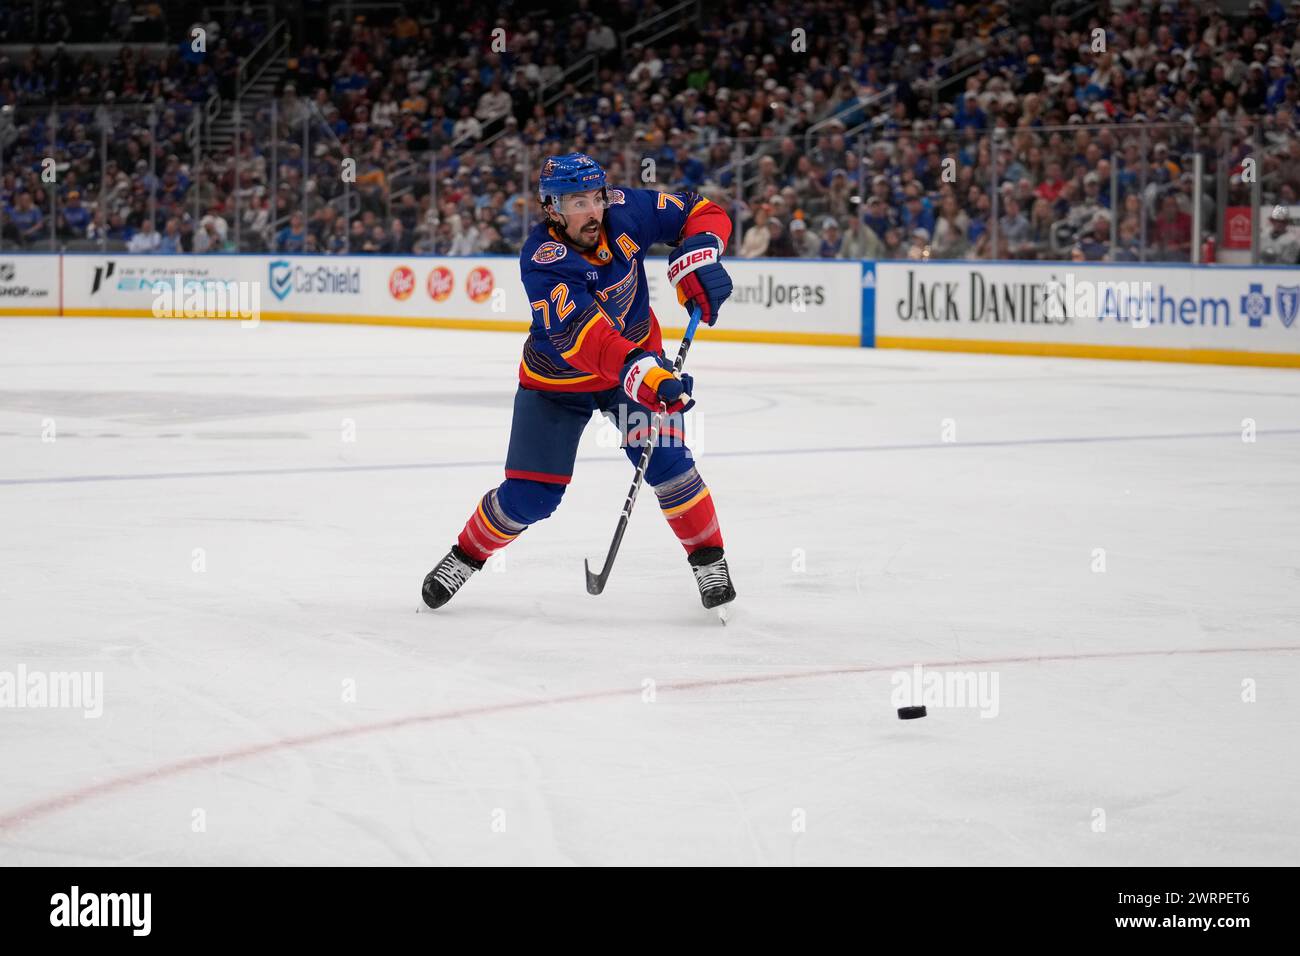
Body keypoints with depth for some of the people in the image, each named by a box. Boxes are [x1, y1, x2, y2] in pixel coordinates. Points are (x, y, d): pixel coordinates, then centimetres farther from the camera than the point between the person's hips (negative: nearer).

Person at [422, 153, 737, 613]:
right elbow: (581, 336, -46)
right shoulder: (543, 261, -33)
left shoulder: (624, 211, -20)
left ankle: (709, 560, -2)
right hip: (556, 381, -2)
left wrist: (697, 257, -28)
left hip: (639, 353, 3)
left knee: (664, 459, -17)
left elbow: (704, 213, -7)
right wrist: (646, 377, -59)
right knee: (529, 497, -2)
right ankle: (465, 556, 23)